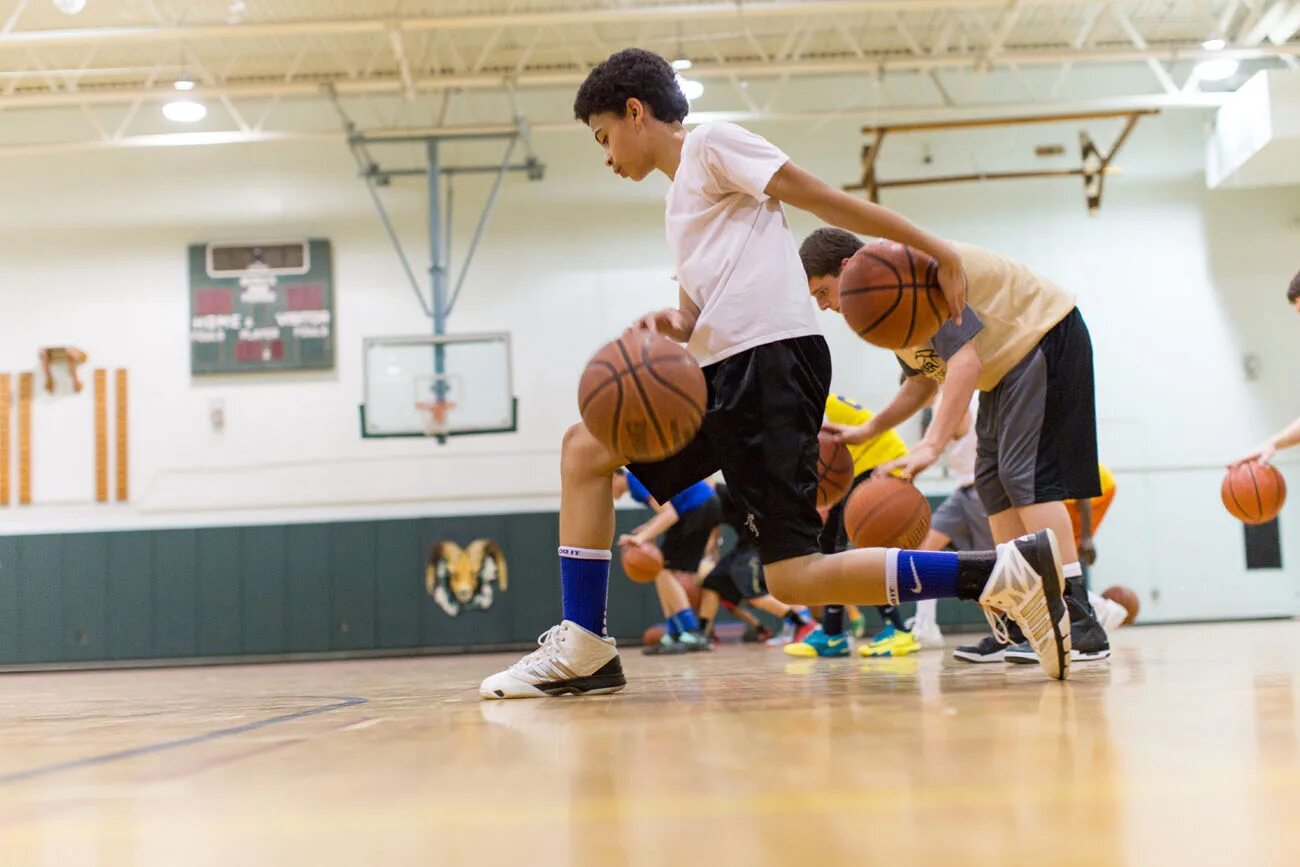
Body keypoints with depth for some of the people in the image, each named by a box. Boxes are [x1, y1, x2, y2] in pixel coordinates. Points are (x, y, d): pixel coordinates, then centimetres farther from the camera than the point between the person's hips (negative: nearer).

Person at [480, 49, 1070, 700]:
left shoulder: (710, 142, 3)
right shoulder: (679, 199, 29)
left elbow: (826, 201, -3)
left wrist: (935, 250, -6)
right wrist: (667, 328, 0)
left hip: (771, 359, -9)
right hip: (723, 375, 9)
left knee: (794, 579, -15)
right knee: (584, 448, 10)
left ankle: (1007, 571, -14)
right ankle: (581, 652, 7)